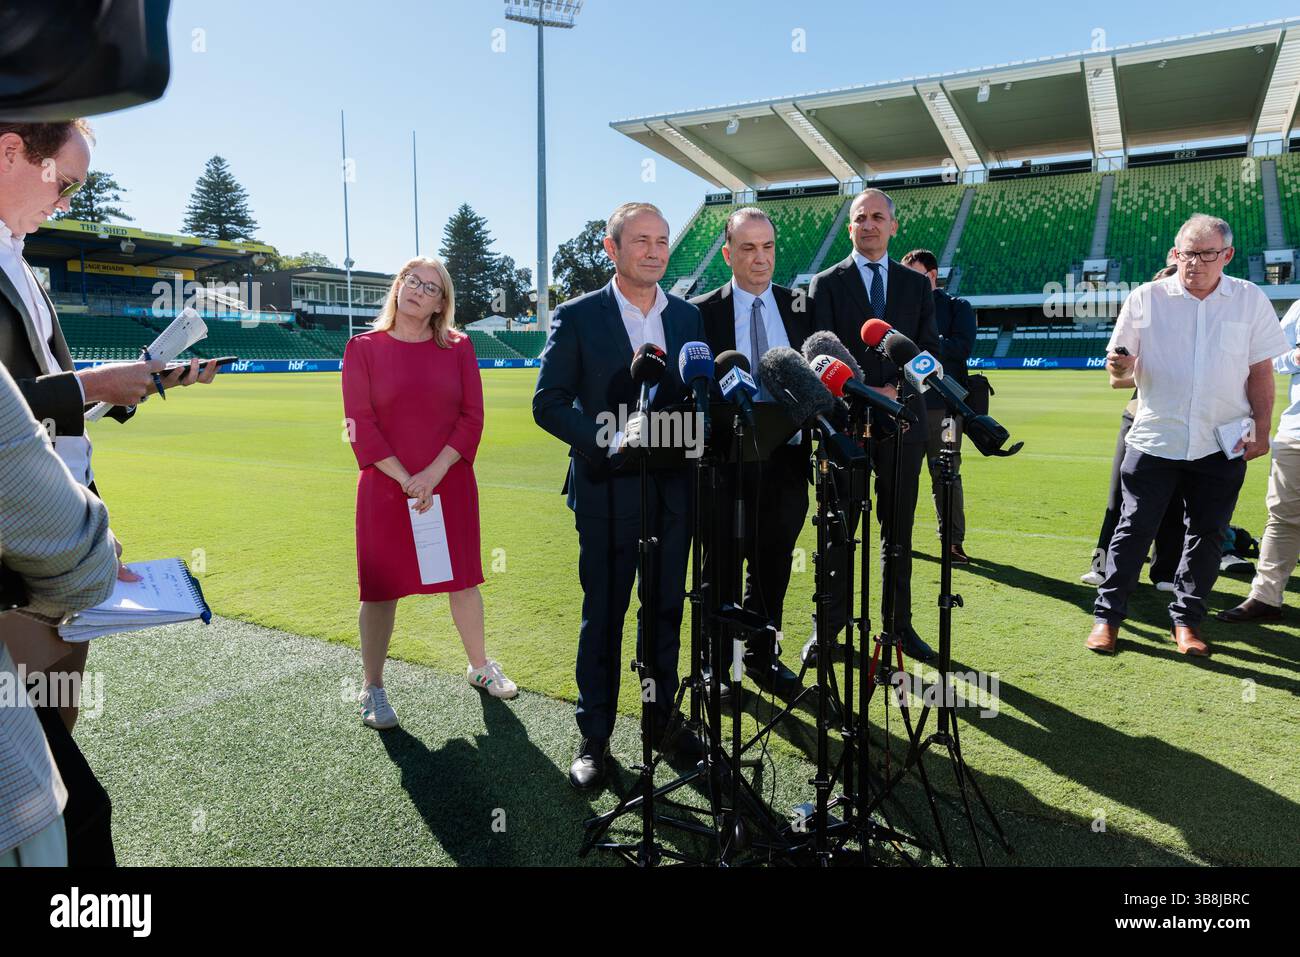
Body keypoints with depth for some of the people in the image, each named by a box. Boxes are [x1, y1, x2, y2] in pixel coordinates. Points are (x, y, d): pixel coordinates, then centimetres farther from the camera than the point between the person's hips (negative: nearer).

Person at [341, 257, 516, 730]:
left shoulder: (458, 347, 3)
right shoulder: (364, 348, -1)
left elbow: (472, 418, -2)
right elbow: (361, 425, -6)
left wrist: (433, 474, -12)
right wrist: (405, 480, -13)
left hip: (450, 485, 2)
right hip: (386, 488, -1)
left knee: (463, 579, 12)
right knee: (381, 588, 5)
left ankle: (479, 666, 32)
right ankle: (372, 688, 20)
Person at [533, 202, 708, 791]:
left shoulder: (688, 317, 9)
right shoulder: (578, 318, -3)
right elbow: (548, 403, -7)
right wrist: (608, 442, -19)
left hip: (674, 489, 4)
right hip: (608, 492, -4)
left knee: (667, 610, 13)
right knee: (602, 616, 6)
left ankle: (662, 720, 30)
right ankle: (594, 737, 20)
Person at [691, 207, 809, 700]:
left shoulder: (799, 307, 7)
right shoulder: (702, 312, -3)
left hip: (786, 458, 3)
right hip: (727, 460, -3)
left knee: (773, 565, 14)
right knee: (722, 569, 9)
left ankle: (762, 655, 32)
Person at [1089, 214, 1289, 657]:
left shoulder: (1250, 300, 4)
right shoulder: (1145, 299, 0)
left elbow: (1261, 372, 7)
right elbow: (1120, 376, 1)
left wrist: (1261, 430, 1)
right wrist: (1120, 370, -22)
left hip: (1222, 444, 2)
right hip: (1154, 440, -2)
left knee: (1208, 534, 8)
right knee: (1135, 528, -1)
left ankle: (1186, 619, 21)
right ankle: (1107, 616, 8)